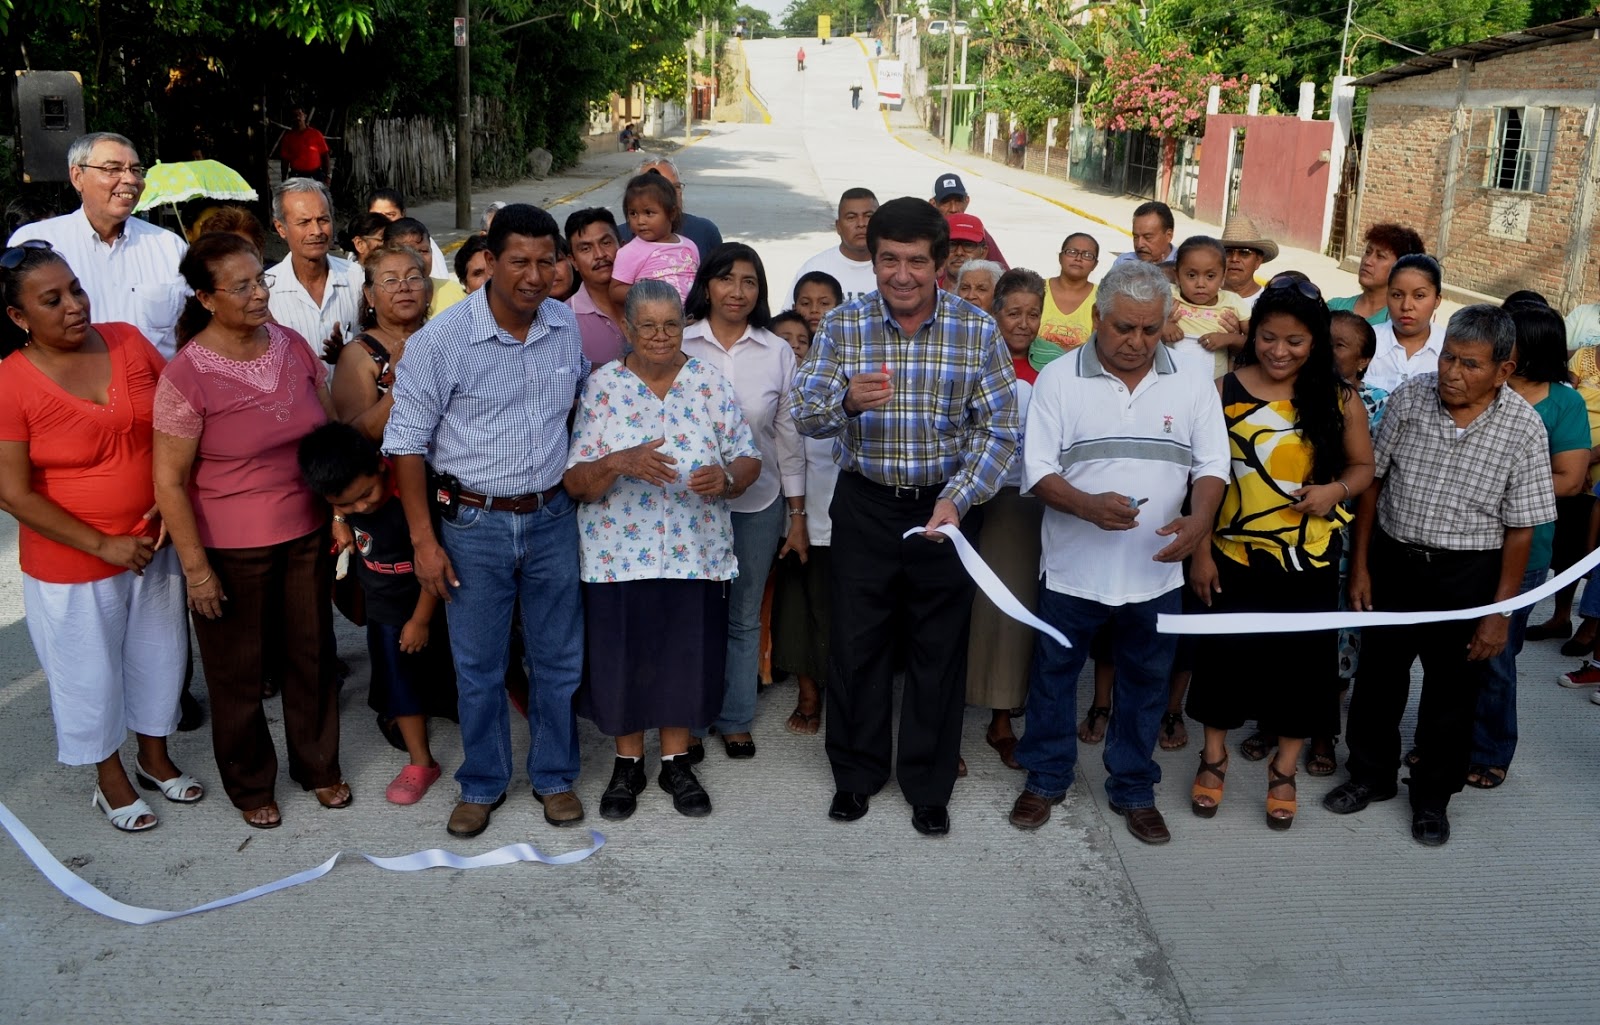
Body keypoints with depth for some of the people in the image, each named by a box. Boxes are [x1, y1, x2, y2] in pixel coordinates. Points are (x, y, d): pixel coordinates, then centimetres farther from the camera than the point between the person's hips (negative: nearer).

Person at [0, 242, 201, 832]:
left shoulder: (129, 342, -6)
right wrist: (104, 545, -18)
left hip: (153, 545, 4)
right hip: (72, 564, -4)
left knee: (158, 655, 20)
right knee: (90, 673, 14)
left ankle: (155, 758, 44)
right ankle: (110, 780, 37)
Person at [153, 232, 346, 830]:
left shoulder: (292, 346, -3)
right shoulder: (187, 374, -17)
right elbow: (169, 482, -13)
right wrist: (195, 567, -13)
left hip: (306, 533, 4)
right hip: (229, 549, -4)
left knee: (311, 653, 17)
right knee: (237, 670, 13)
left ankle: (319, 766, 38)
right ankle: (250, 785, 34)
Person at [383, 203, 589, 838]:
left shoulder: (566, 326, -1)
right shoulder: (442, 340, -14)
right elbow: (407, 443, -9)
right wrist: (423, 539, -10)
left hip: (551, 518, 3)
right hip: (472, 524, -3)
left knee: (558, 659, 12)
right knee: (478, 668, 9)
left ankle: (554, 776, 31)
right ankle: (482, 785, 29)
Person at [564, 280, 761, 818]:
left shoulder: (711, 383, 2)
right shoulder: (601, 386, -2)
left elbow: (749, 460, 3)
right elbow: (575, 482, -7)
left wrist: (726, 477, -19)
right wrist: (620, 463, -25)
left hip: (696, 553, 1)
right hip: (618, 554, -1)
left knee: (688, 658, 9)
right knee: (623, 660, 8)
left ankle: (677, 761, 30)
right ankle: (627, 763, 30)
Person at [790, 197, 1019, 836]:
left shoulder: (977, 332, -6)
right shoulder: (843, 325, -4)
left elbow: (998, 429, -6)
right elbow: (805, 416, -9)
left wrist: (958, 499, -19)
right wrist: (846, 400, -32)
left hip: (945, 508, 0)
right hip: (864, 507, 1)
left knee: (938, 649, 10)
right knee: (856, 643, 9)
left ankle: (929, 785, 27)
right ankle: (856, 774, 30)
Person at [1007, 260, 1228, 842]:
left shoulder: (1191, 384, 2)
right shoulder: (1059, 379, -5)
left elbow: (1211, 464, 1)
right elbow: (1037, 471, -7)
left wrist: (1199, 519, -19)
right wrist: (1088, 505, -25)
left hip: (1156, 571, 2)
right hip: (1072, 569, -1)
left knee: (1145, 684, 13)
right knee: (1054, 675, 12)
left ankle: (1134, 789, 30)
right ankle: (1045, 778, 31)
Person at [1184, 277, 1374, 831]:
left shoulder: (1339, 399, -3)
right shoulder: (1225, 390, -5)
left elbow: (1363, 466, 6)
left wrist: (1336, 489, -16)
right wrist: (1200, 550, -5)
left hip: (1309, 558, 1)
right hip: (1234, 553, 0)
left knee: (1301, 657, 9)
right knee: (1223, 653, 10)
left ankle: (1284, 769, 29)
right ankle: (1214, 758, 31)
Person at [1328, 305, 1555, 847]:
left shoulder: (1523, 430, -13)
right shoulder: (1408, 398, -9)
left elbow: (1520, 530, -8)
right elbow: (1373, 482, 0)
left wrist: (1500, 612, -8)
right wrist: (1360, 566, 2)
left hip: (1466, 576, -2)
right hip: (1393, 559, 2)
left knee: (1451, 691, 11)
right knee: (1378, 675, 15)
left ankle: (1433, 796, 31)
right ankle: (1370, 774, 36)